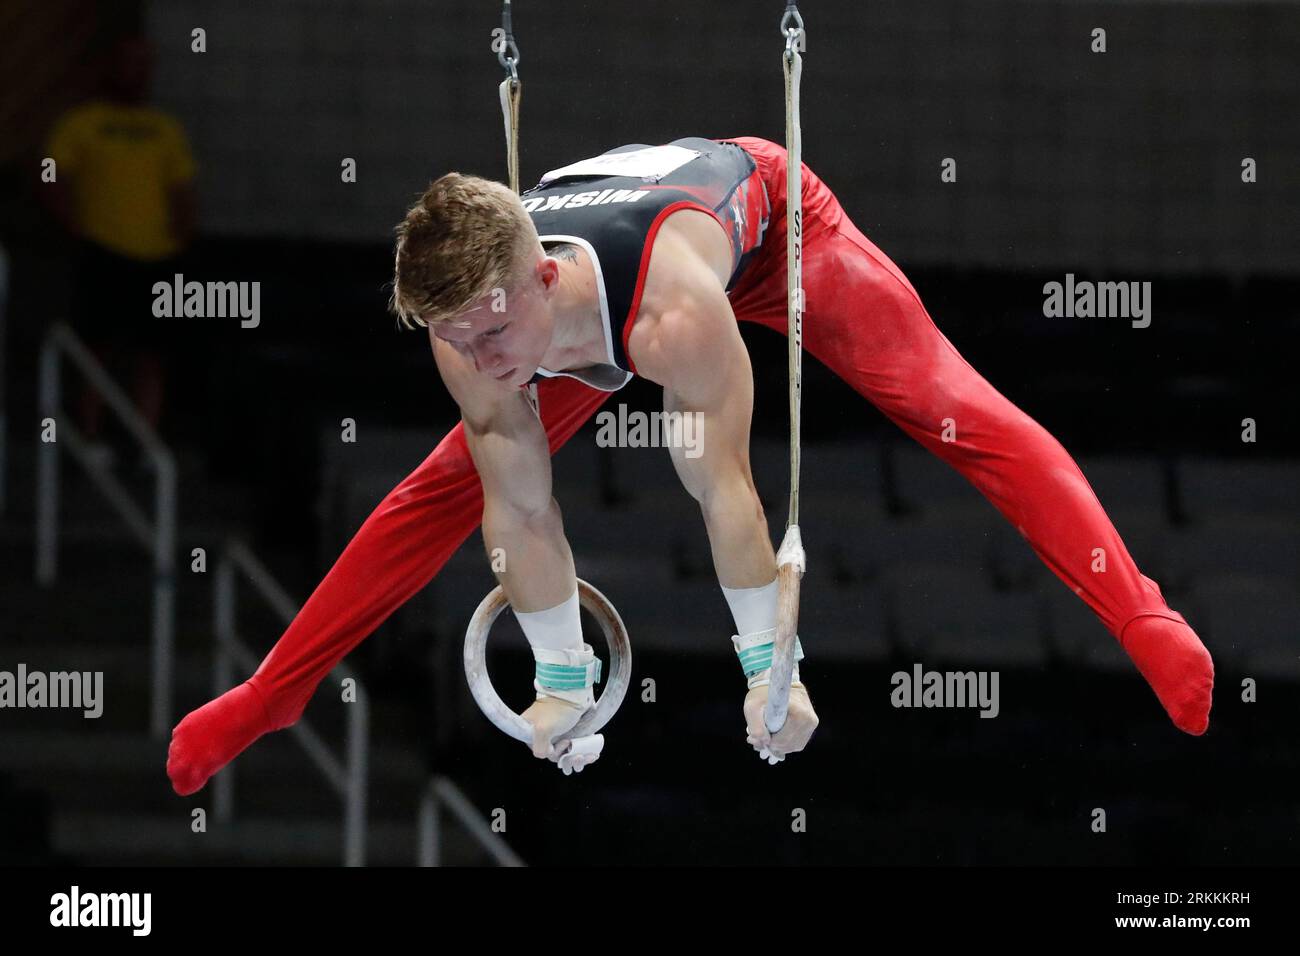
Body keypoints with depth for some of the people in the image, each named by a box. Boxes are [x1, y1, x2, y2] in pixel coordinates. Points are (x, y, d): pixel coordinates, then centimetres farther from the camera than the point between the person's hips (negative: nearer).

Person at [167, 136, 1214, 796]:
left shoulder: (674, 312, -48)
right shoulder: (471, 340, -33)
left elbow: (723, 490, -39)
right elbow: (519, 510, -21)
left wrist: (769, 671, -30)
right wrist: (563, 683, -14)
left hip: (765, 210, -4)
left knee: (953, 412, -13)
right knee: (446, 490, 4)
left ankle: (1147, 627, -16)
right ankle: (268, 697, 15)